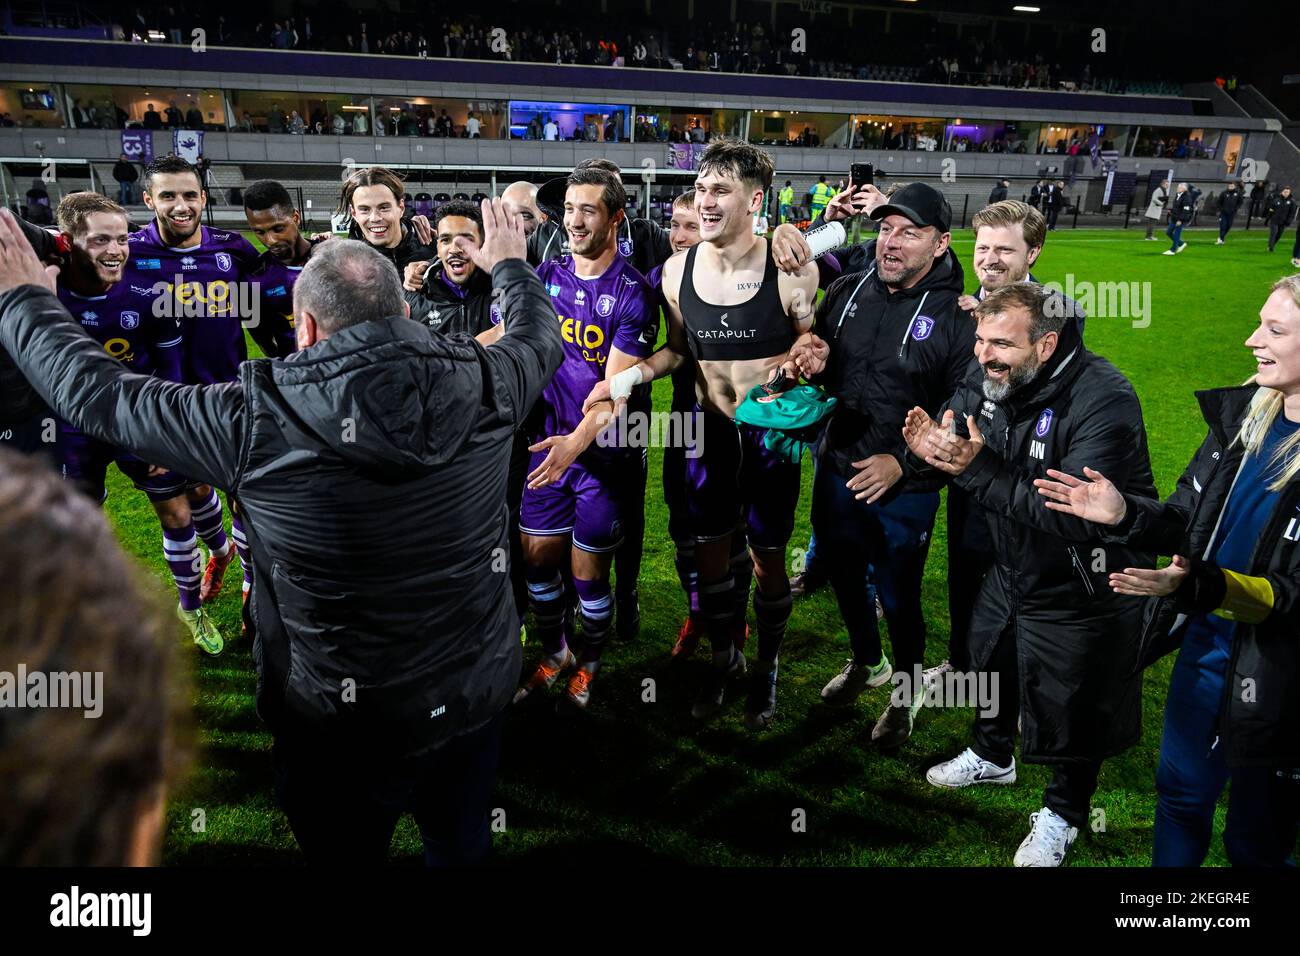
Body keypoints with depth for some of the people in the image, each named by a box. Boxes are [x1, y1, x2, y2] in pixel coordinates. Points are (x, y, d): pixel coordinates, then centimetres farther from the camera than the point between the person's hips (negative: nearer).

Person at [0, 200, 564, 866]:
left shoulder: (257, 420, -23)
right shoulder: (481, 383, -16)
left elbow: (92, 391, -7)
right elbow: (538, 335, 8)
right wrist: (511, 266, 28)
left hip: (348, 728, -2)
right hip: (480, 691, 3)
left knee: (348, 856, 26)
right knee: (463, 849, 28)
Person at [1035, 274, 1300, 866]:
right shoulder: (1243, 415, -2)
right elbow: (1189, 524, 5)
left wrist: (1201, 587, -35)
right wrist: (1124, 515, -12)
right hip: (1200, 653, 6)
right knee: (1180, 796, 26)